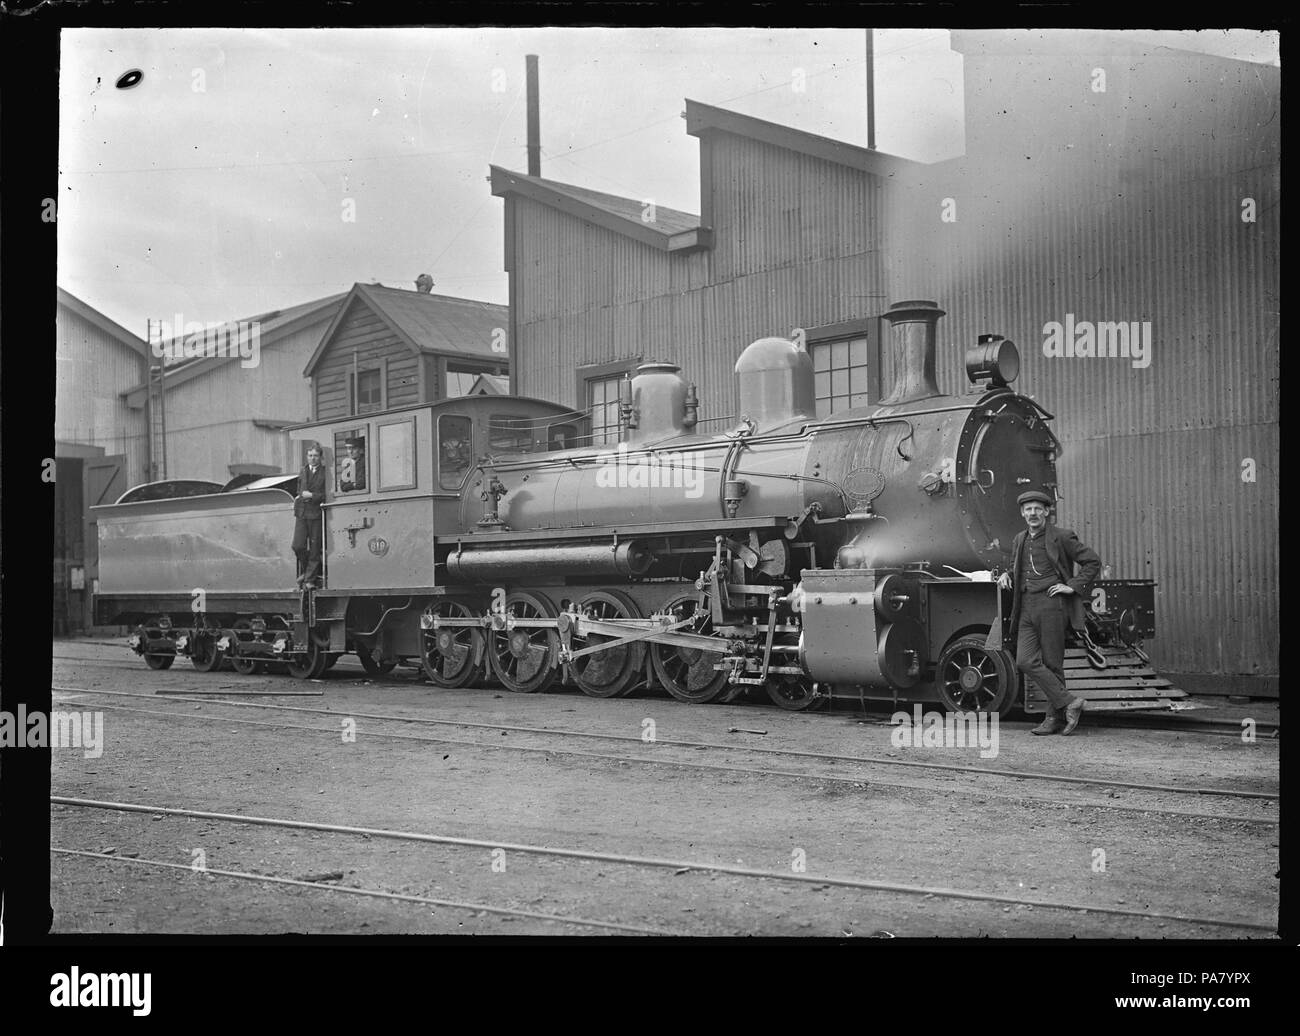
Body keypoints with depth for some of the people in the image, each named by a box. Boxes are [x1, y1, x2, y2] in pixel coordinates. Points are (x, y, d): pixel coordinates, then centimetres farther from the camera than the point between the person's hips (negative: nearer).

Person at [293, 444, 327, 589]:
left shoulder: (325, 472, -2)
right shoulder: (302, 472, 14)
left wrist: (312, 495, -12)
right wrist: (300, 497, 10)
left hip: (316, 513, -4)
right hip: (301, 513, 4)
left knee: (314, 549, -1)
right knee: (298, 546, -6)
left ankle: (310, 580, 7)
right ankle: (305, 570, 19)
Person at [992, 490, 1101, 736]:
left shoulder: (1061, 537, -1)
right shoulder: (1019, 540, 17)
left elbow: (1093, 561, 1)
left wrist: (1073, 586, -7)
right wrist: (1007, 576, 11)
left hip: (1051, 605, -6)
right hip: (1026, 608, 6)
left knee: (1052, 663, -3)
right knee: (1025, 662, -8)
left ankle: (1055, 718, 6)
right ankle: (1069, 703, -5)